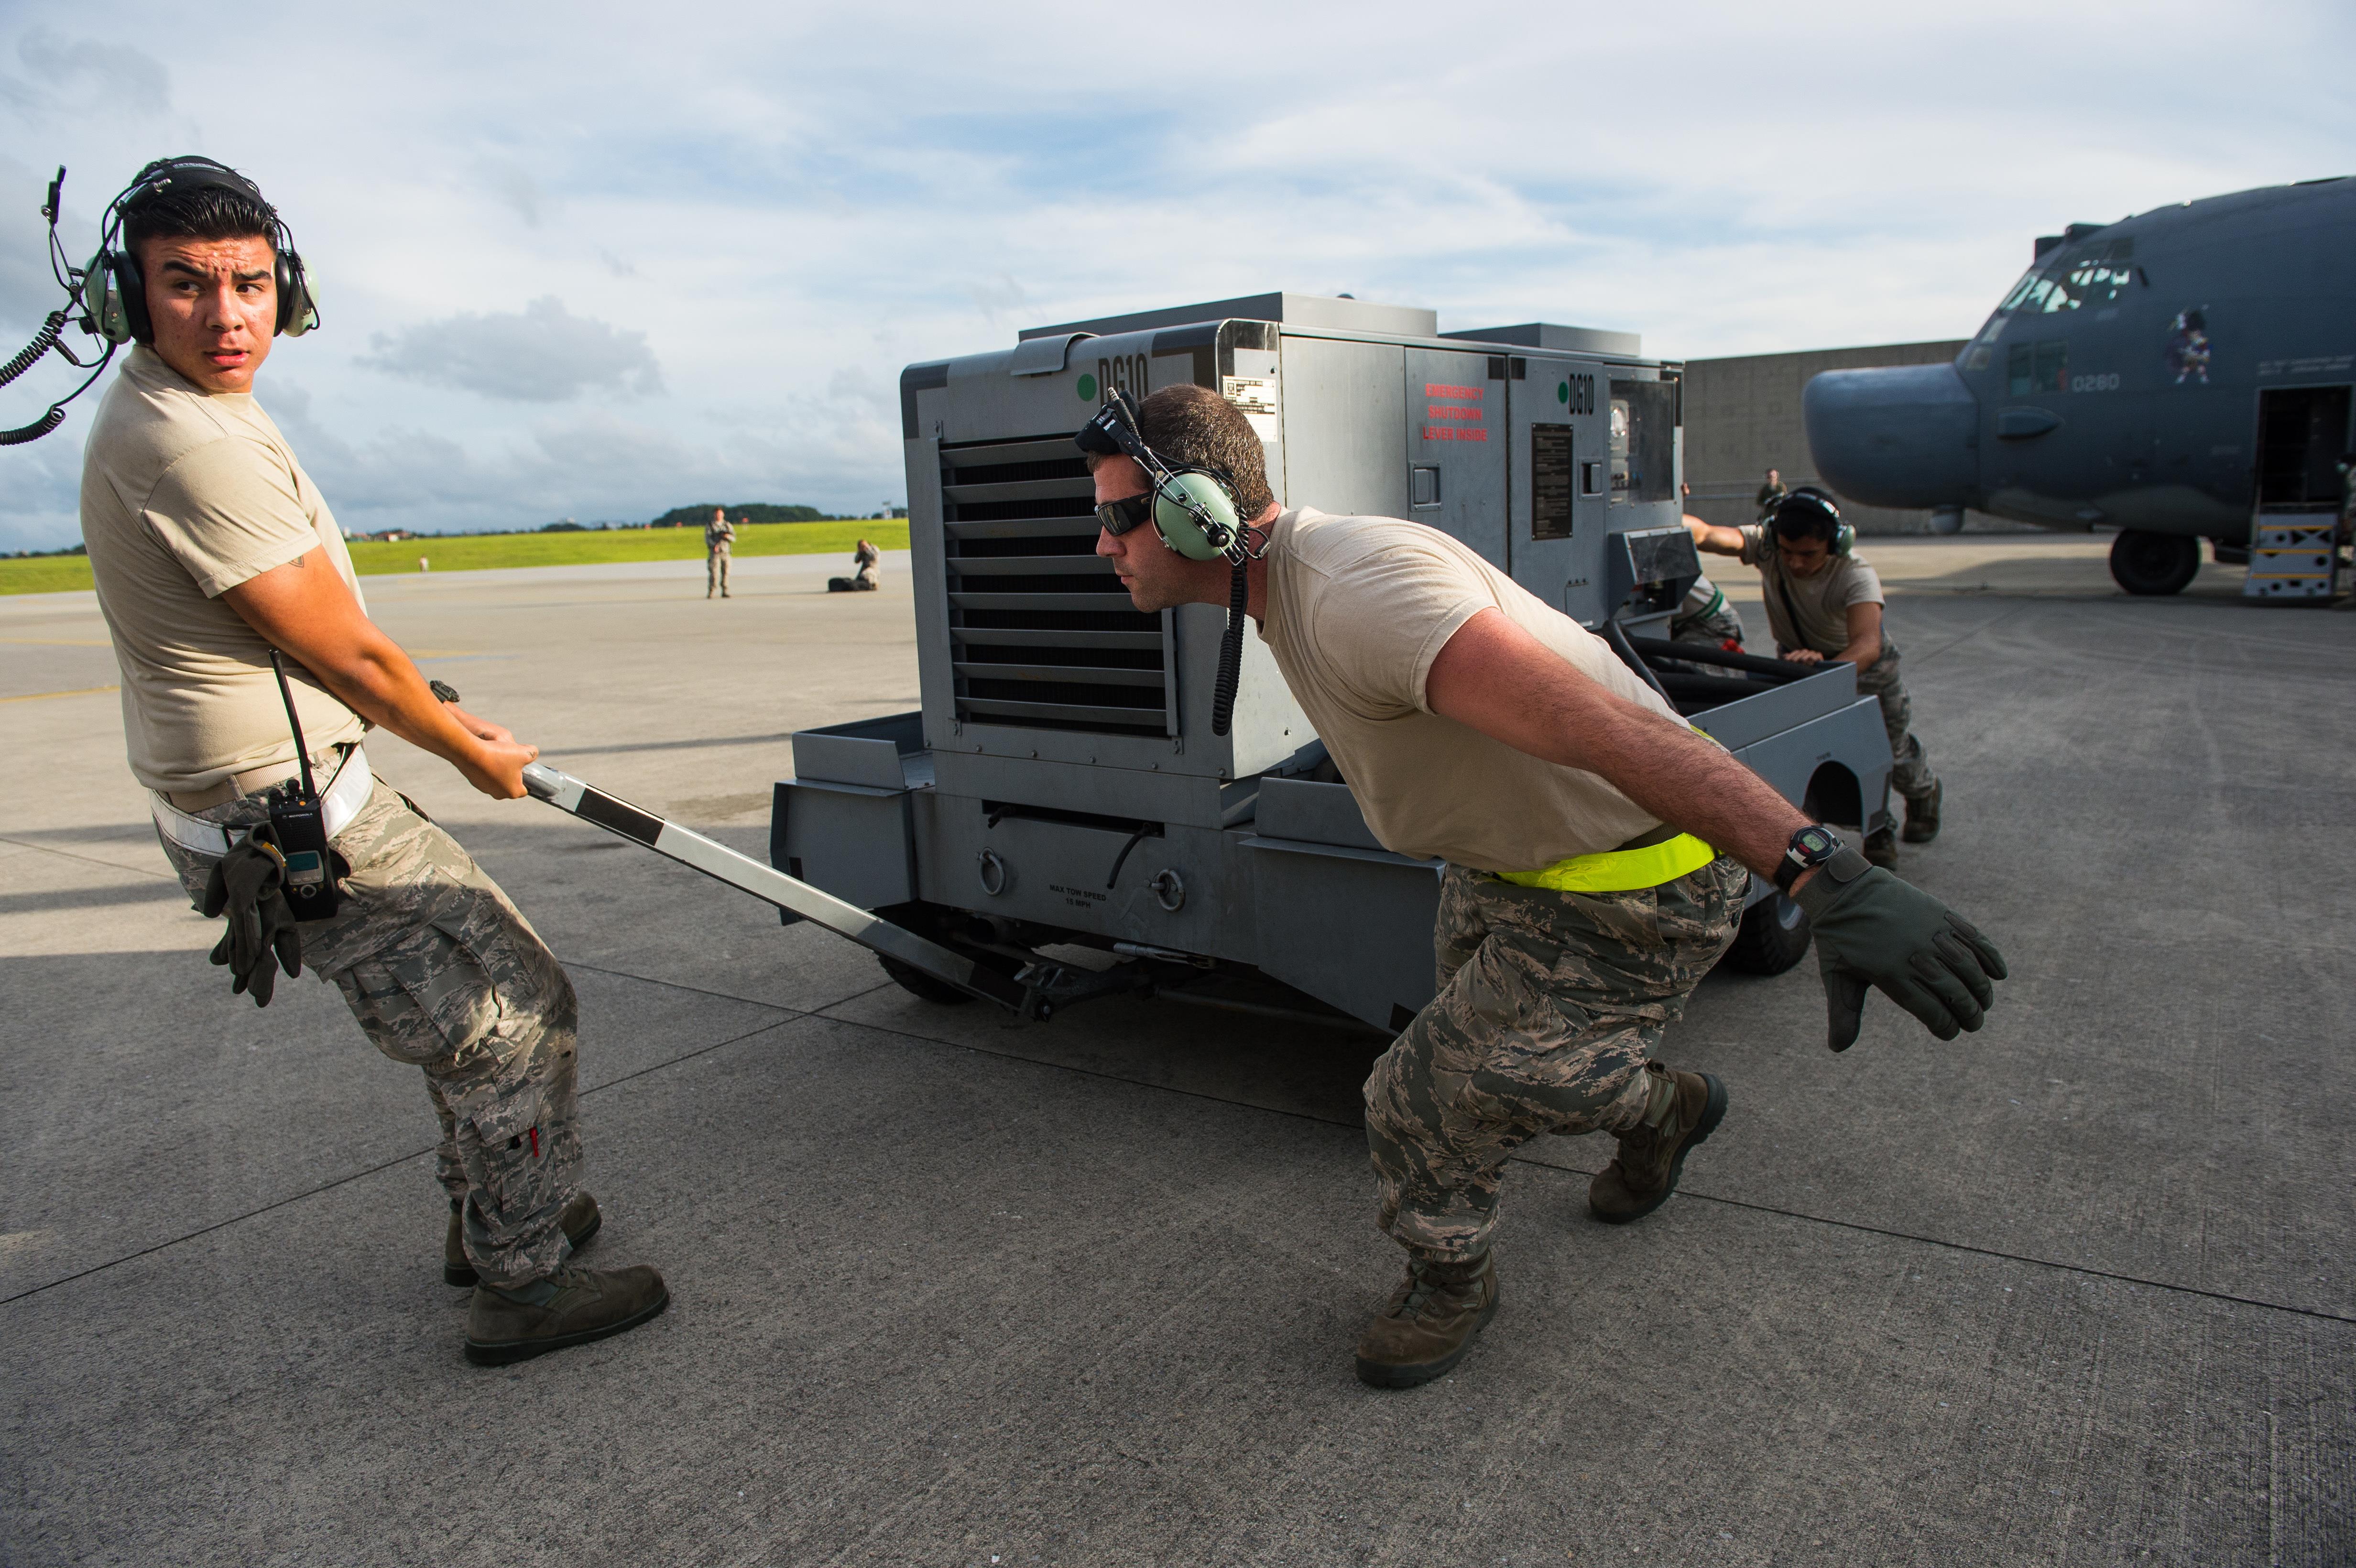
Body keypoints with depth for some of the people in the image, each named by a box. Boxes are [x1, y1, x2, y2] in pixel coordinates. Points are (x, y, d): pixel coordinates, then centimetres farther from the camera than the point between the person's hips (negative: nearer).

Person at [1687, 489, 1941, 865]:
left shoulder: (1857, 576, -36)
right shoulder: (1767, 546, -28)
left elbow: (1868, 645, -53)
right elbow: (1706, 534, -46)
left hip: (1859, 665, -2)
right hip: (1798, 659, 2)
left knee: (1891, 752, 10)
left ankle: (1924, 791, 49)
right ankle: (1876, 831, 18)